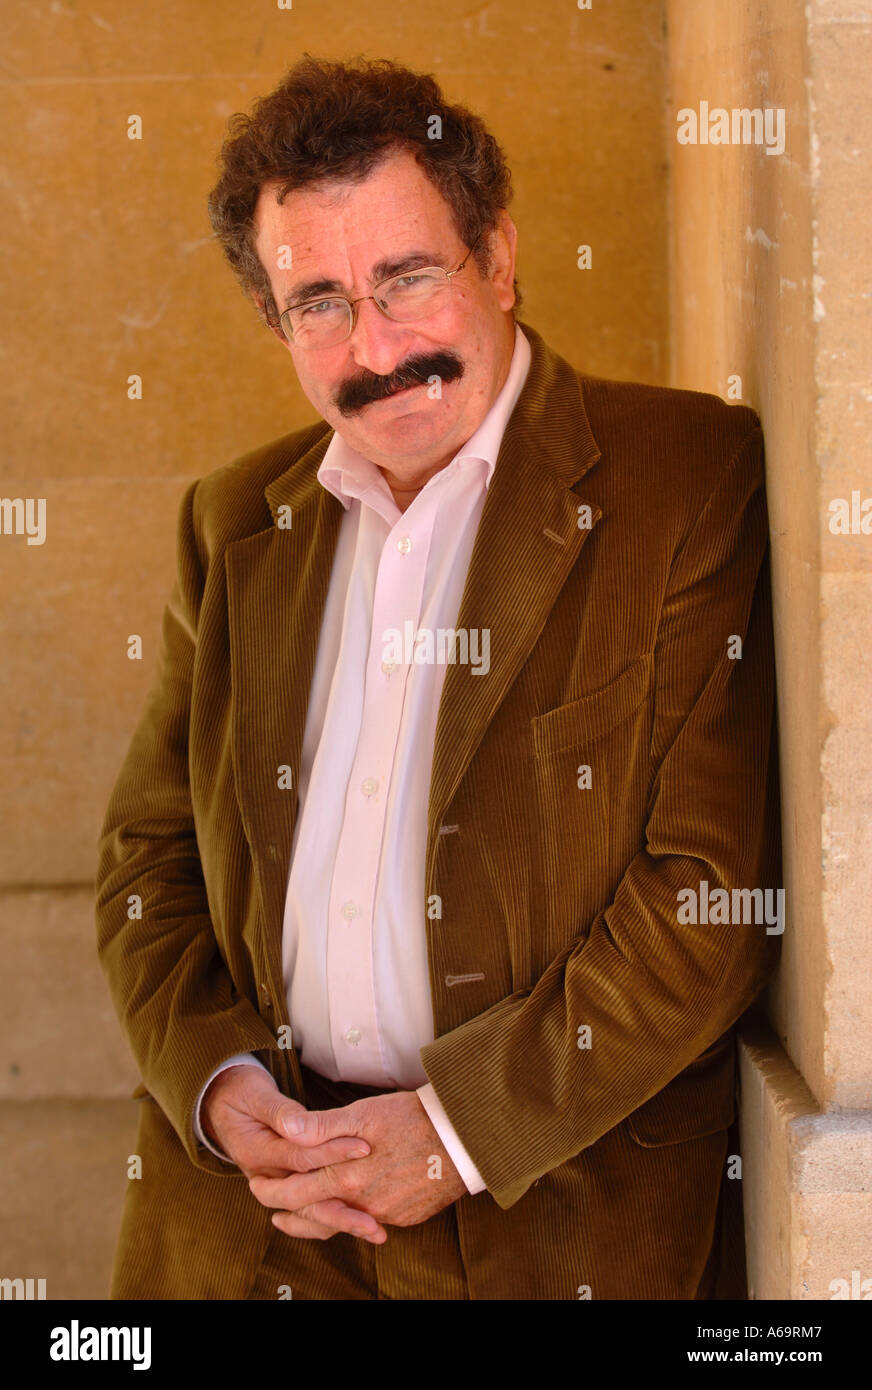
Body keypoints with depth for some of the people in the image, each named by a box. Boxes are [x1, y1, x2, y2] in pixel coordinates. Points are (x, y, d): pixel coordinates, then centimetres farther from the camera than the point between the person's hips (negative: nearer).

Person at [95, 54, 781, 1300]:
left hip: (562, 1209, -3)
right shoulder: (233, 525, 10)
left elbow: (722, 884, -12)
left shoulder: (697, 481, -7)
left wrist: (462, 1125, -14)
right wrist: (217, 1083, -5)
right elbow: (147, 851, 12)